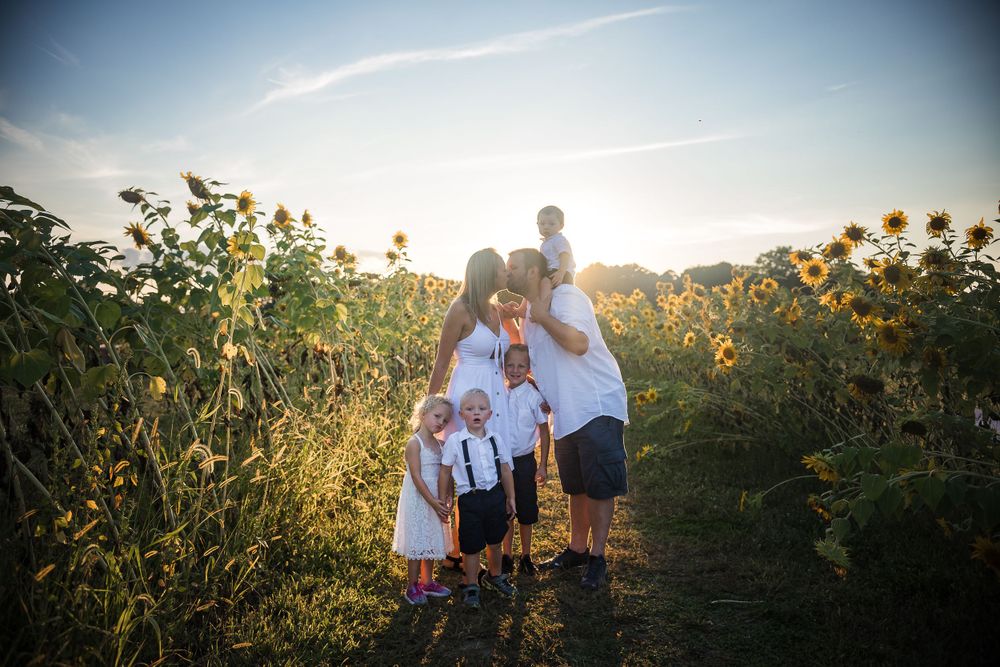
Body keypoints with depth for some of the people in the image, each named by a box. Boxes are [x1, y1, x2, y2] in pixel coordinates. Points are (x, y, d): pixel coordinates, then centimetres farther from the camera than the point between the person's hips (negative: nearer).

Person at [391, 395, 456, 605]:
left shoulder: (440, 444, 6)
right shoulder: (414, 443, -16)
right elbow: (416, 477, -20)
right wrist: (433, 502, -22)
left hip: (435, 500, 7)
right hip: (417, 500, -7)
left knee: (430, 542, 18)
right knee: (416, 543, 3)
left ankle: (427, 582, 33)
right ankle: (412, 588, 19)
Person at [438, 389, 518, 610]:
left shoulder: (496, 438, -2)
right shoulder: (454, 441, -12)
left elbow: (505, 469, 7)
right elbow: (445, 471, -4)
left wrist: (510, 497, 11)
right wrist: (442, 501, -1)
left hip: (496, 495, 4)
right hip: (470, 498, -3)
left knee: (494, 541, 19)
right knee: (472, 546, 6)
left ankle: (495, 576, 43)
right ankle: (471, 587, 27)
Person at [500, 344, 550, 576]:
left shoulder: (534, 396, -10)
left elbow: (544, 432, -4)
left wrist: (543, 465, -4)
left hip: (524, 461, -2)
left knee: (526, 510, 9)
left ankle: (526, 556, 27)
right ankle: (507, 555, 28)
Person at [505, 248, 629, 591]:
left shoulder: (567, 296, -14)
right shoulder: (530, 315, 12)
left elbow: (579, 343, -32)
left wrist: (542, 316, -19)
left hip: (598, 406, -8)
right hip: (565, 414, 8)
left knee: (600, 486, 1)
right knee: (576, 487, 18)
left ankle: (597, 558, 15)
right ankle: (577, 549, 32)